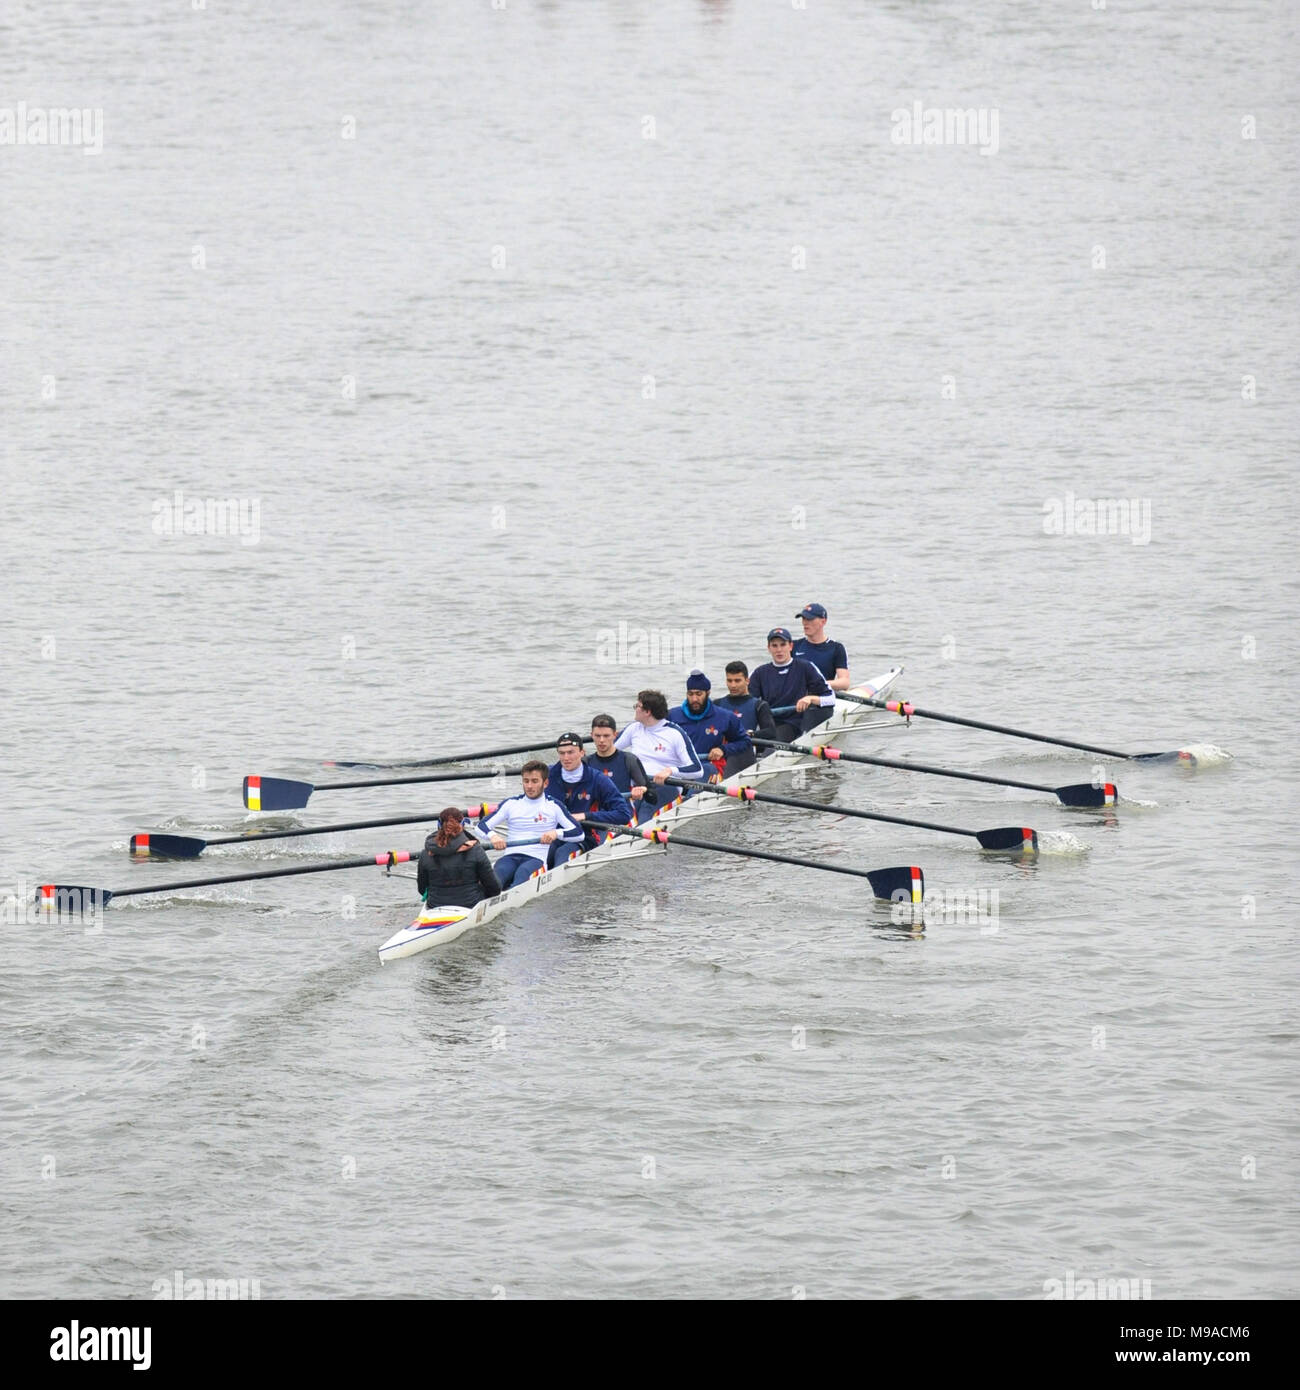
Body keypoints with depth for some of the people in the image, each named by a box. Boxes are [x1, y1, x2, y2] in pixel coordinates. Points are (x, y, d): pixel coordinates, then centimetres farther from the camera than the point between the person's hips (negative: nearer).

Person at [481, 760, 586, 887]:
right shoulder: (511, 804, 18)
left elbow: (579, 833, 6)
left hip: (537, 858, -3)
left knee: (523, 872, -40)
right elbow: (483, 827, 13)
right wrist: (493, 836, -11)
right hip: (510, 857, 3)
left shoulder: (553, 806, 12)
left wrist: (557, 833, -15)